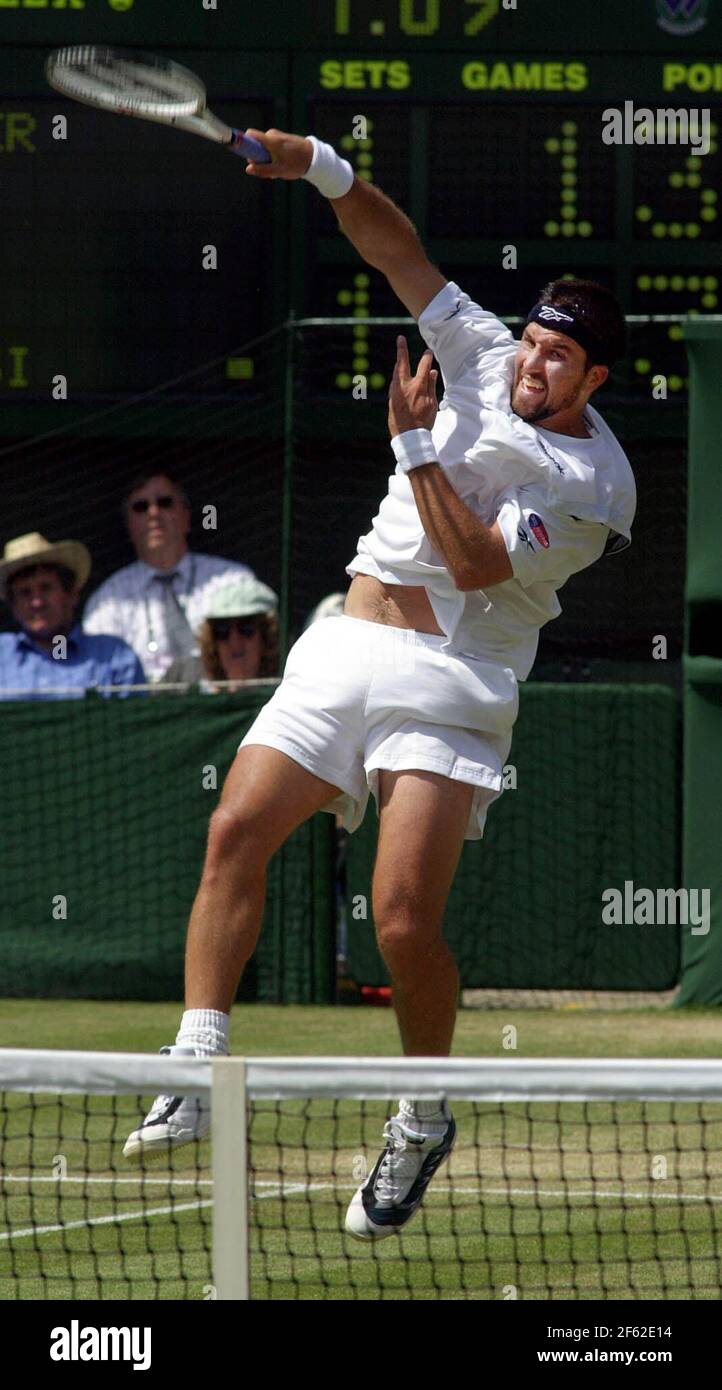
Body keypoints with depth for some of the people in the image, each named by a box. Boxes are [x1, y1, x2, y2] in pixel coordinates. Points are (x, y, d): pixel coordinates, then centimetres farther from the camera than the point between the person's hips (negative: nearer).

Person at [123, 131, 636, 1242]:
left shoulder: (595, 485, -8)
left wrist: (417, 445, -15)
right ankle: (198, 1074, -14)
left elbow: (477, 564, -17)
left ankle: (424, 1123, 7)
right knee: (237, 830, -12)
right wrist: (326, 171, -7)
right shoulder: (485, 359, 10)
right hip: (345, 651, 6)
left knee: (405, 920, -15)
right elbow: (401, 254, 8)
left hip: (451, 683, -6)